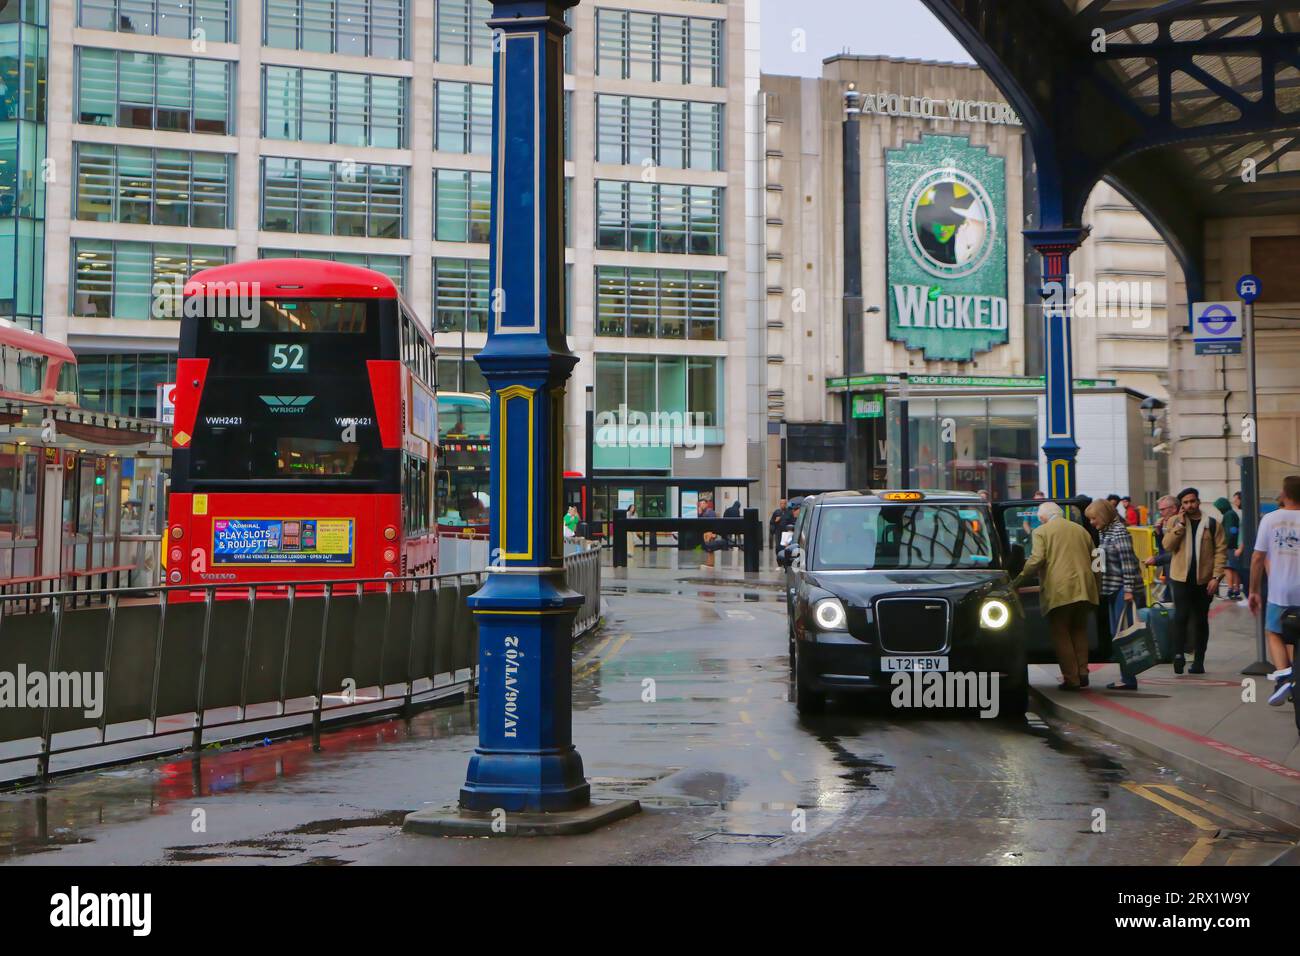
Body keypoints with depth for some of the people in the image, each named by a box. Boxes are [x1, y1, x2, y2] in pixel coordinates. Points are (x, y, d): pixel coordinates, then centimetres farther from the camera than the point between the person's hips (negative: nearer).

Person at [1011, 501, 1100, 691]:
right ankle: (1082, 673, 11)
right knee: (1079, 632, 17)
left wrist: (1019, 580, -4)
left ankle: (1071, 678, -2)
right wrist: (1095, 587, 24)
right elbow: (1093, 560, 19)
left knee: (1061, 634, 2)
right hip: (1084, 588, 5)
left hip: (1059, 591, -5)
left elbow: (1036, 560, -12)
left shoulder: (1041, 531, 1)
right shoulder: (1080, 530, 19)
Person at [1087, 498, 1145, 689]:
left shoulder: (1119, 532, -12)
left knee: (1123, 633, -9)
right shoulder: (1103, 532, 14)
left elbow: (1128, 562, -16)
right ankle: (1127, 677, 12)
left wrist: (1128, 589, -19)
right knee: (1117, 634, 9)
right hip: (1112, 588, 9)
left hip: (1123, 588, -9)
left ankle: (1129, 679, -7)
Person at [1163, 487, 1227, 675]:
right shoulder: (1174, 522, 6)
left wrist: (1216, 576, -9)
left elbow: (1221, 551, -1)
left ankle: (1199, 660, 14)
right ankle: (1179, 653, -6)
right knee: (1181, 615, -14)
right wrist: (1180, 524, -13)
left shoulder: (1213, 524, 2)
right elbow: (1167, 545, -7)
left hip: (1204, 580, 0)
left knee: (1201, 620, 7)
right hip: (1181, 578, 0)